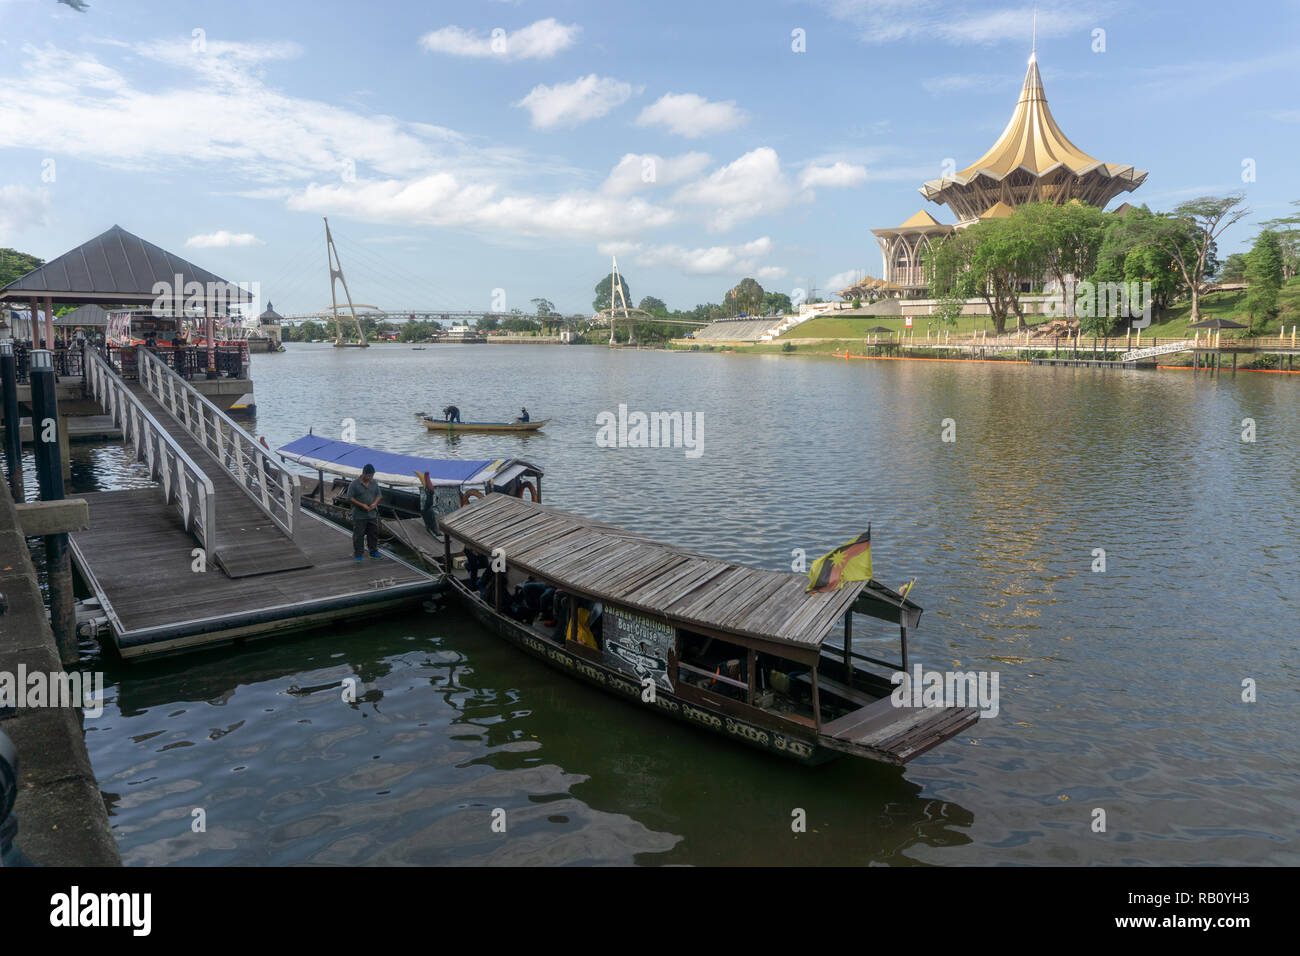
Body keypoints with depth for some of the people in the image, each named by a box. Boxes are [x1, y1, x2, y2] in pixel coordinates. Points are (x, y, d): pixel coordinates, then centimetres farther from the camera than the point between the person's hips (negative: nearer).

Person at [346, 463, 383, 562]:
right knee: (358, 535, 1)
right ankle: (357, 555, 11)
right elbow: (350, 498, -11)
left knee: (374, 534, 13)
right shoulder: (355, 484, -11)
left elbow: (378, 495, 11)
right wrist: (362, 505, -19)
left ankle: (373, 552, 27)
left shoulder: (374, 483, 4)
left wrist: (374, 503, -9)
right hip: (359, 516, -5)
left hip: (372, 515, 5)